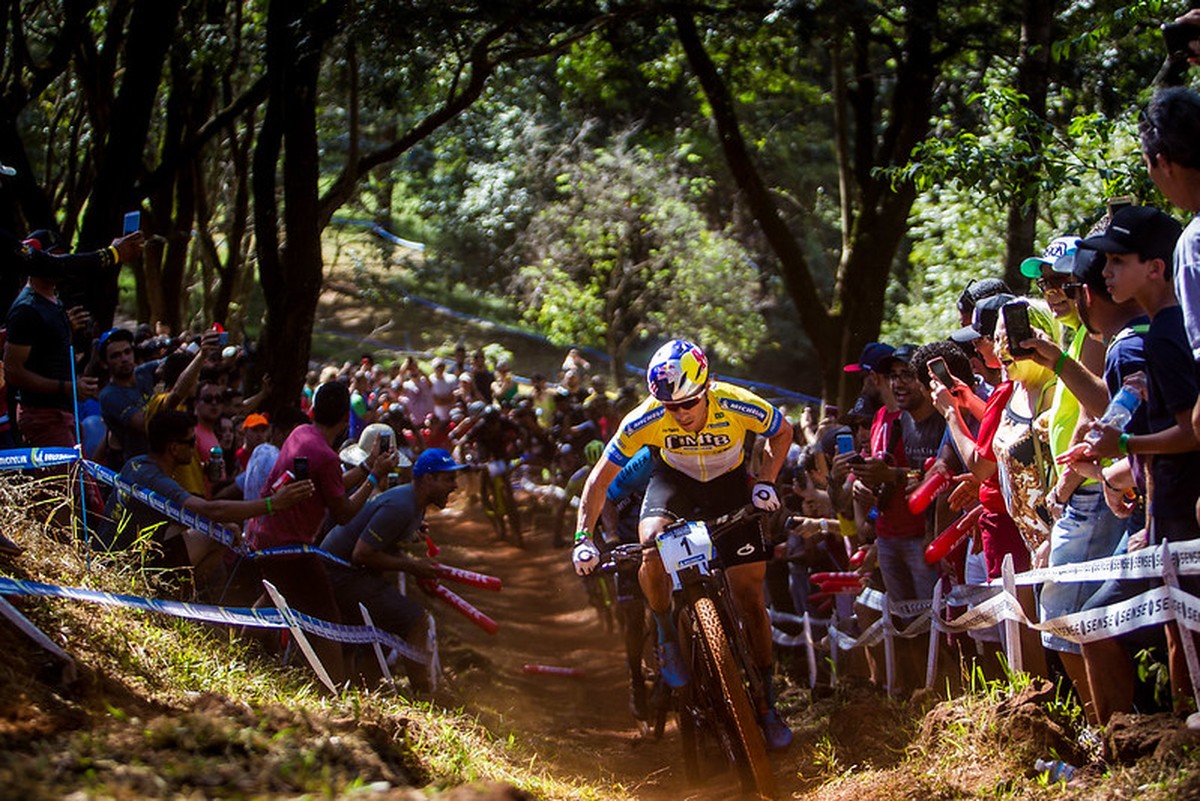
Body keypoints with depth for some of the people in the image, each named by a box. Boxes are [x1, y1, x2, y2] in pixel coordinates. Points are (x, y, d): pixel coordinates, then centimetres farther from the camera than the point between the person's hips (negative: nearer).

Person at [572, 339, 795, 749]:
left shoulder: (739, 405, -30)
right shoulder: (645, 419, -29)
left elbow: (782, 432, -7)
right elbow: (601, 477, -19)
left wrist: (765, 482, -20)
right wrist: (583, 538, -27)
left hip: (728, 483, 0)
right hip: (673, 481, 0)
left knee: (749, 596, -5)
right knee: (652, 543, -34)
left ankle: (766, 703, 8)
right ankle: (666, 635, -7)